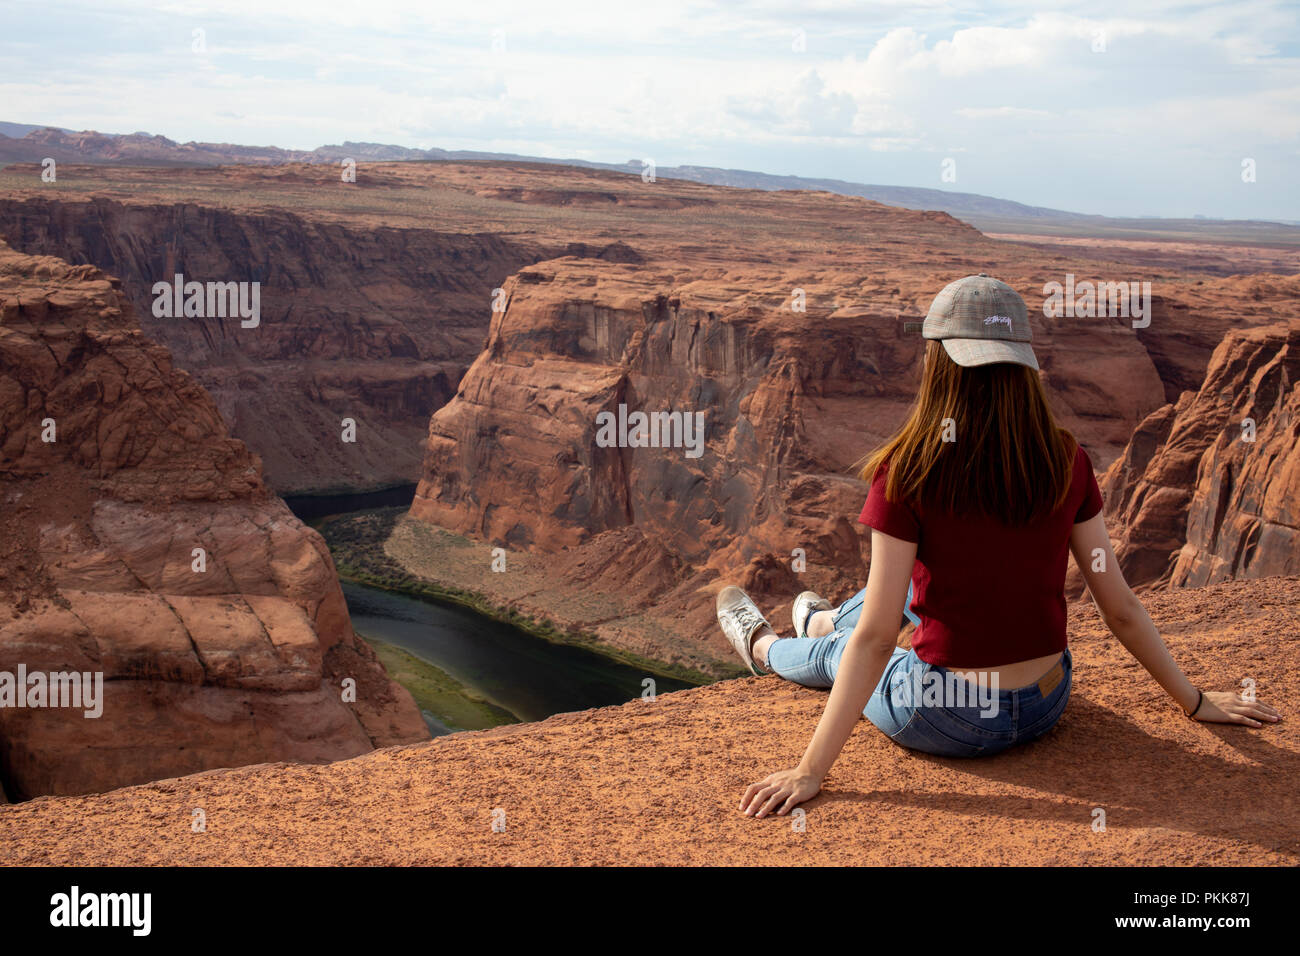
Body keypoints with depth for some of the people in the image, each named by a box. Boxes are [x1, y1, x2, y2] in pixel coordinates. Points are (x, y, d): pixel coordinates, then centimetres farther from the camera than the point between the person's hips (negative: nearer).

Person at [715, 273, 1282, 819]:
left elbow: (877, 639, -21)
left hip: (949, 722, -5)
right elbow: (1121, 611, -2)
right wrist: (1194, 702, 13)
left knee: (835, 654, 27)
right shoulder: (1065, 463, -8)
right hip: (1047, 707, 5)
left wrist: (810, 771, -16)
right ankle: (826, 623, 60)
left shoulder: (908, 474, -20)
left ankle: (765, 648, 60)